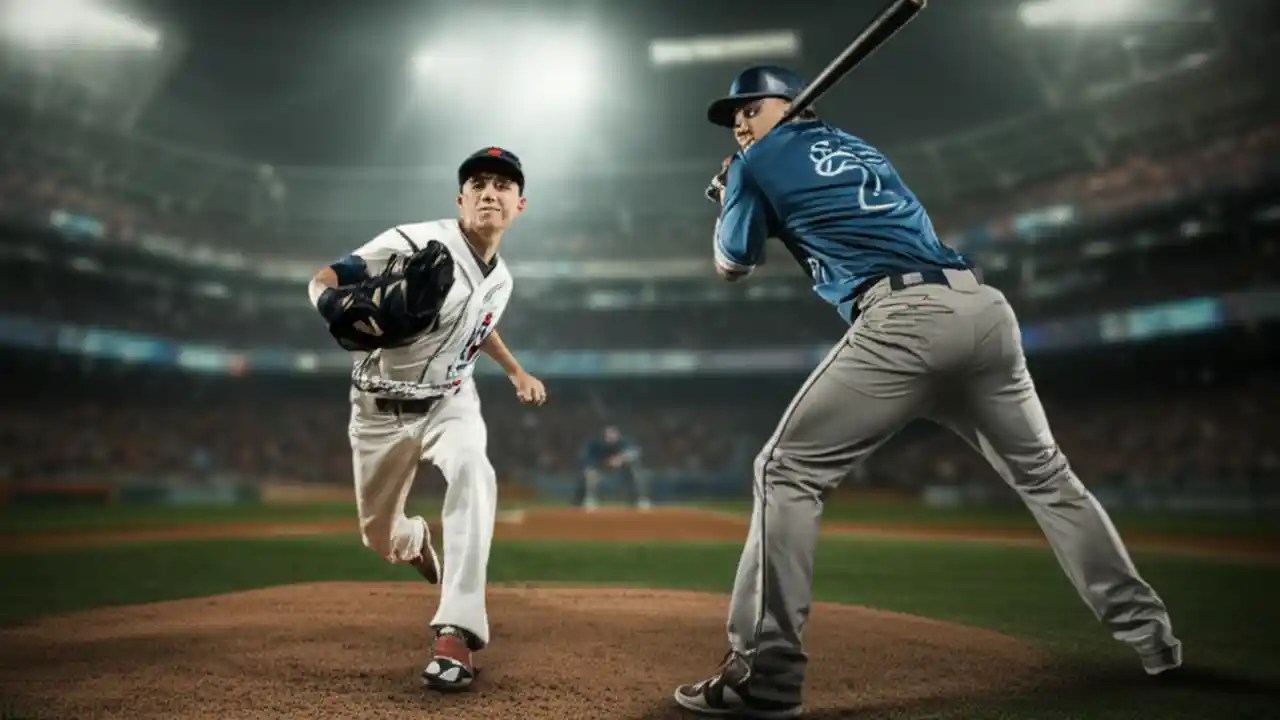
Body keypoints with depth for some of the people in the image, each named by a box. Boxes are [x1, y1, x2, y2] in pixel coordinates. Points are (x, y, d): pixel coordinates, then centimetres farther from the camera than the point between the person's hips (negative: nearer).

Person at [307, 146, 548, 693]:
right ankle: (417, 539, 52)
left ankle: (456, 633, -34)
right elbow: (323, 282, -21)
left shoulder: (499, 279, 0)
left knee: (472, 470, -33)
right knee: (380, 539, 11)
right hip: (380, 410, -2)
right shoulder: (417, 242, -19)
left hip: (448, 402, 2)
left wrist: (516, 372, 21)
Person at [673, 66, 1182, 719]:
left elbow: (733, 265, 21)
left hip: (903, 319, -7)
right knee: (1043, 472, 22)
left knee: (788, 470, 1)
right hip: (985, 306, 7)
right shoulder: (861, 150, 32)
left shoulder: (759, 163, 14)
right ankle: (1150, 635, 30)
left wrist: (728, 200, 38)